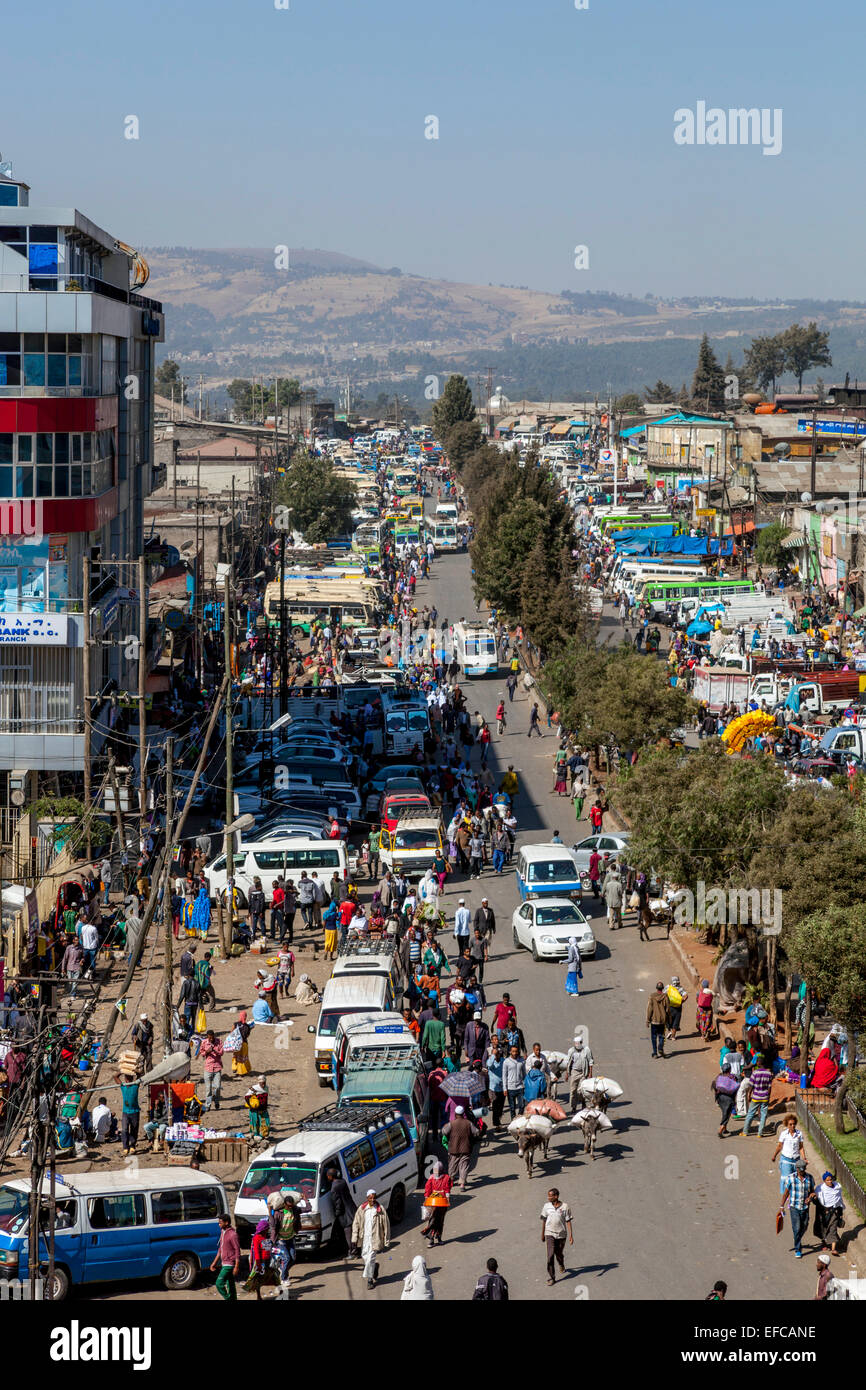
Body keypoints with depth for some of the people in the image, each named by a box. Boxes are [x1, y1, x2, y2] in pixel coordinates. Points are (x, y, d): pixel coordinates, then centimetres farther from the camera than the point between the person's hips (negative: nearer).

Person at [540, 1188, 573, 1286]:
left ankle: (561, 1265, 50)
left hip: (561, 1234, 0)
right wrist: (542, 1235, 13)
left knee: (559, 1254, 14)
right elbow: (544, 1221, 7)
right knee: (550, 1255, -11)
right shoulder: (546, 1206, -3)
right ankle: (551, 1278, -8)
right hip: (550, 1234, 0)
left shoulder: (565, 1207, -9)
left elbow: (568, 1222, -5)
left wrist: (571, 1235, -9)